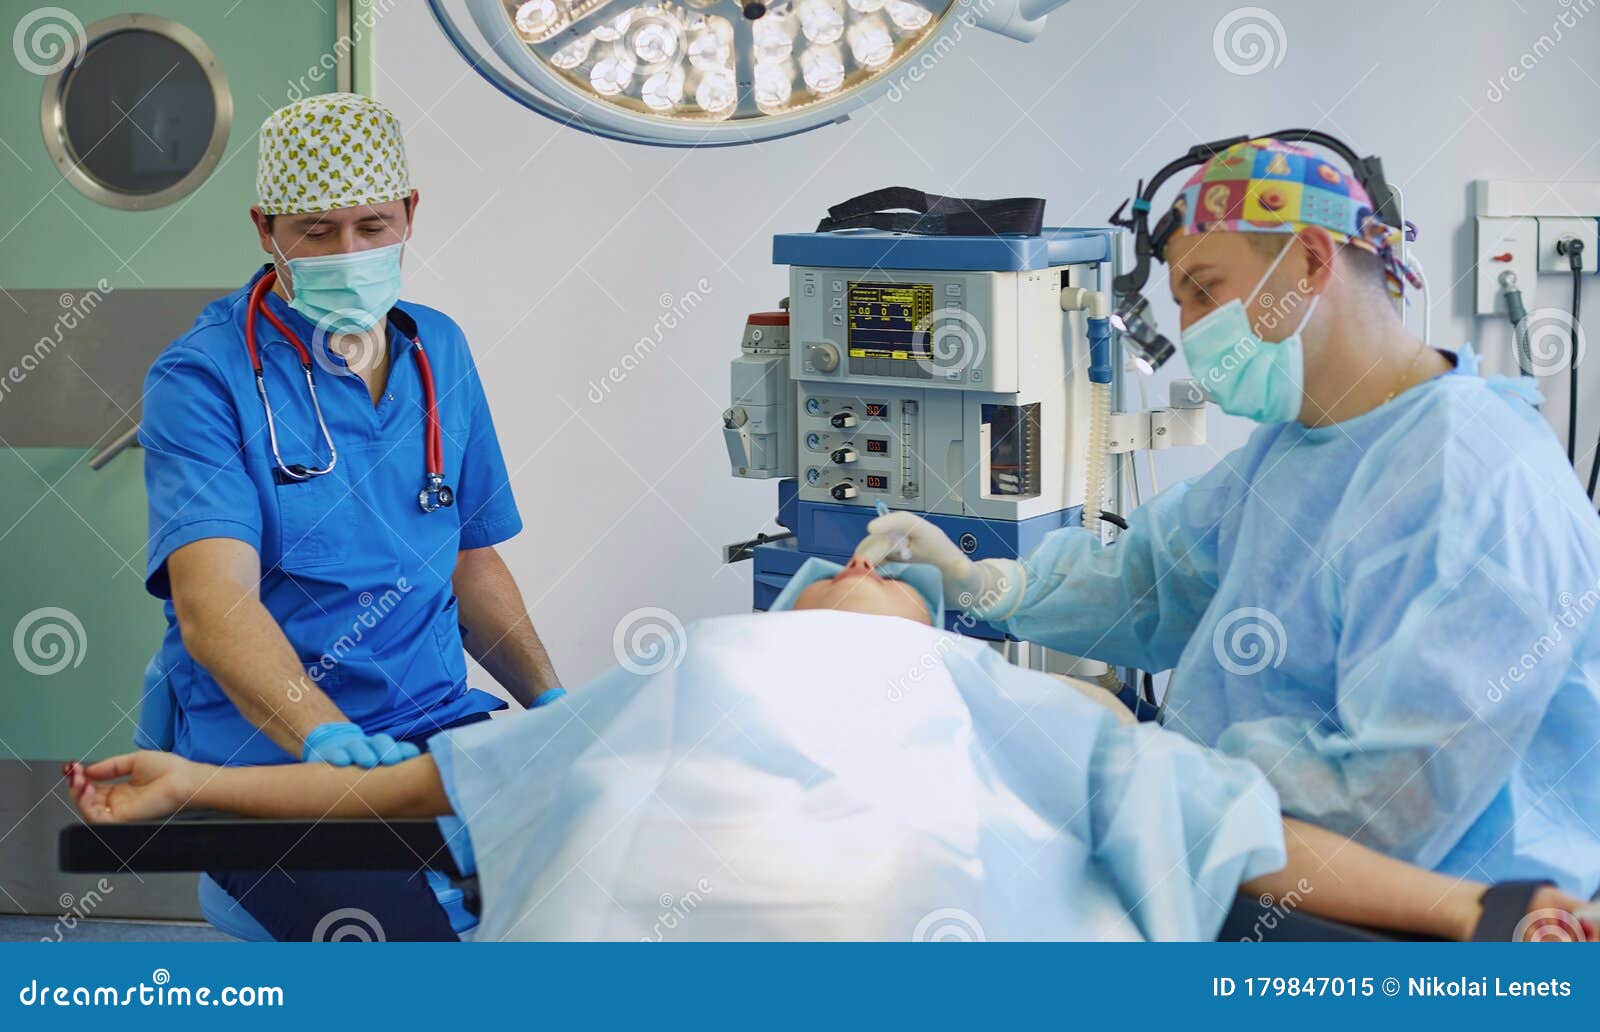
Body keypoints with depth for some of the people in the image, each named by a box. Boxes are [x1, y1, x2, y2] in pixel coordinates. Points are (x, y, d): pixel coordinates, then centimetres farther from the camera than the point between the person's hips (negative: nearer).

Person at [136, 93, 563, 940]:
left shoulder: (441, 352, 13)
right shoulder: (202, 380, -7)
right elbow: (214, 605, -22)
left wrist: (552, 703, 7)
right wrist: (325, 736, -39)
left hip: (436, 722, 6)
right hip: (267, 757, -6)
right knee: (426, 943, -31)